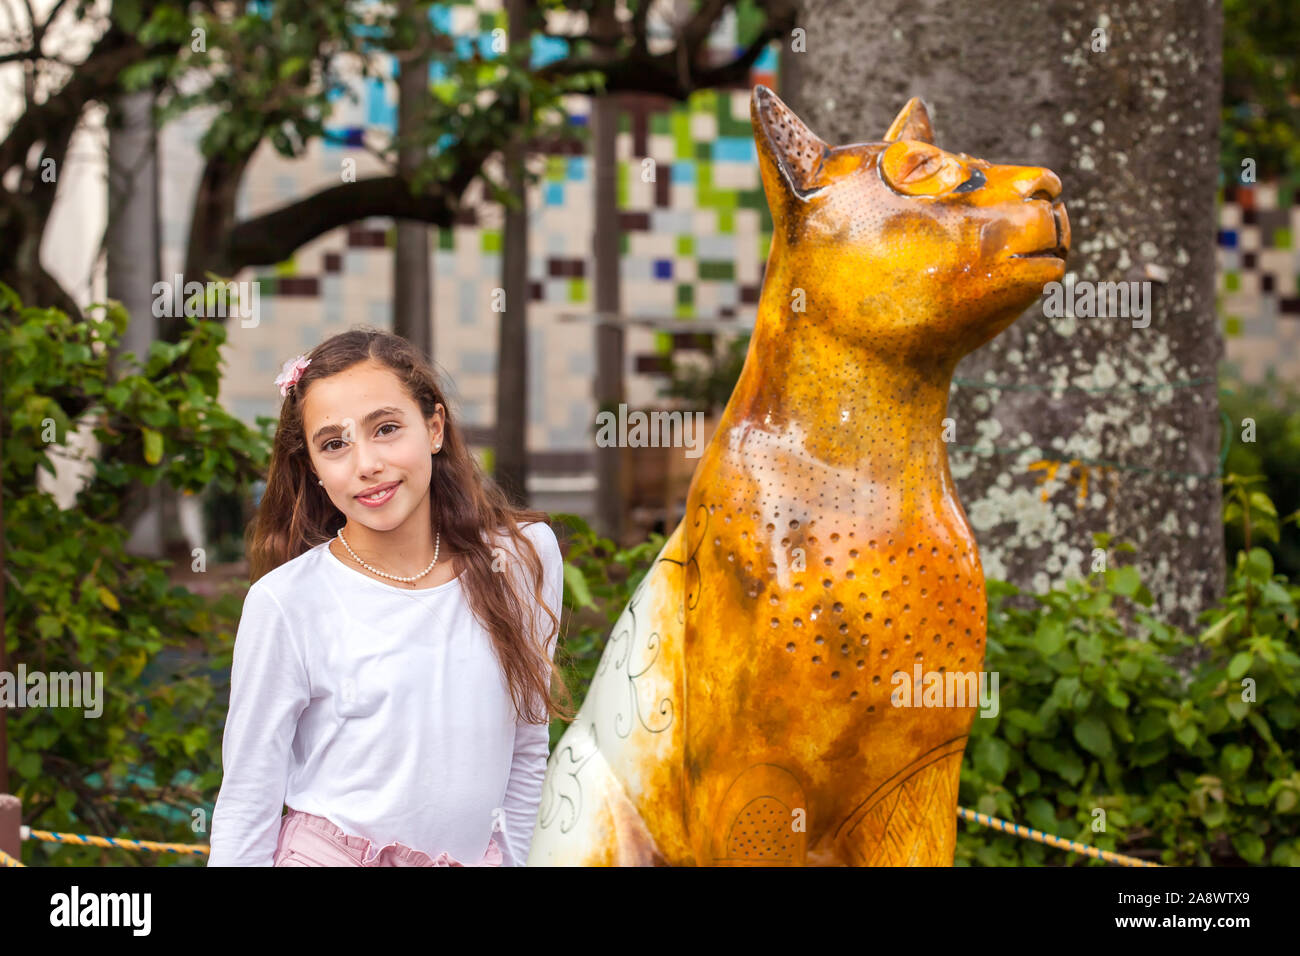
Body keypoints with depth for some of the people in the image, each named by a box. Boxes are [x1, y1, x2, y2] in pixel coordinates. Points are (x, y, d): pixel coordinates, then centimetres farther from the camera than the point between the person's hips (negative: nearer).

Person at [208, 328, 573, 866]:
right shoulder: (285, 604, -14)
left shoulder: (525, 557, -4)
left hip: (479, 854, 3)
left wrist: (514, 858, 7)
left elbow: (526, 753, 6)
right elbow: (247, 803, -9)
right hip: (327, 855, -3)